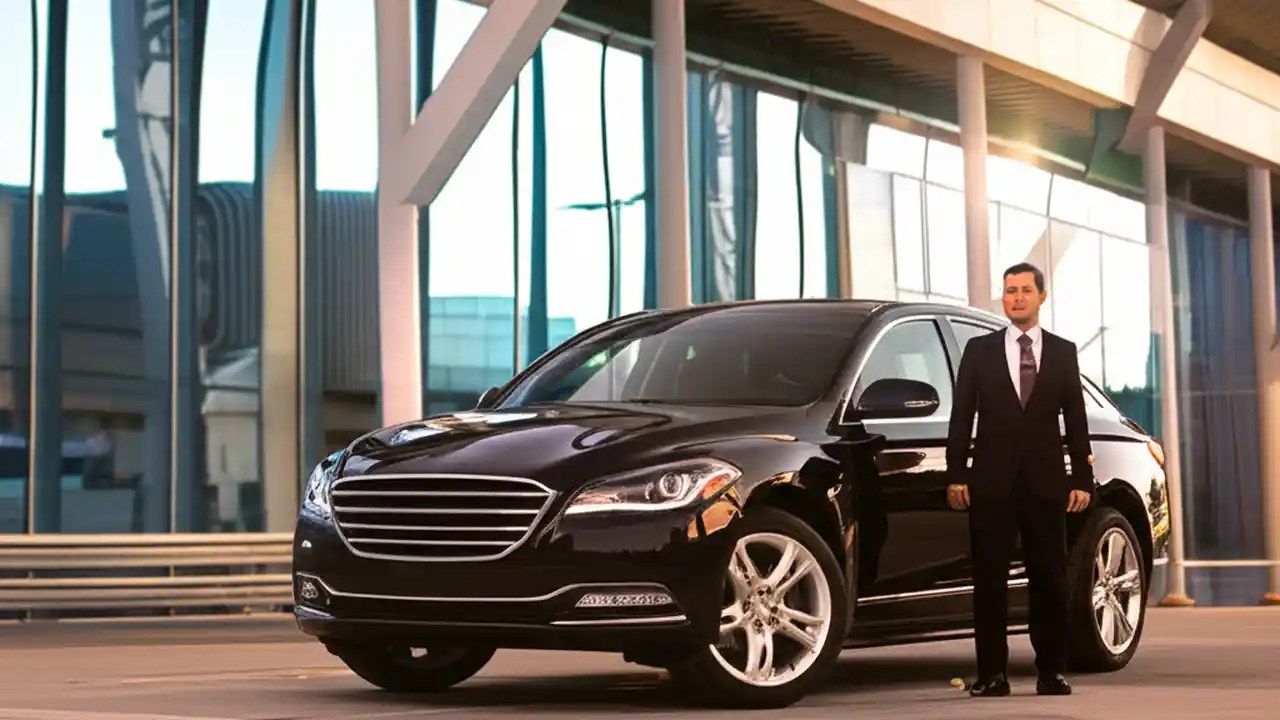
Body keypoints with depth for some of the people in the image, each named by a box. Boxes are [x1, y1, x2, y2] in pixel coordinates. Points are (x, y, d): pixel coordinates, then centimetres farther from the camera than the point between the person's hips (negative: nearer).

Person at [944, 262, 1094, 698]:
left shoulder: (1063, 352, 11)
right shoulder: (979, 350, 8)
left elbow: (1076, 420, 9)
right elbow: (961, 416, 5)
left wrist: (1082, 479, 2)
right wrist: (956, 475, -3)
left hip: (1045, 482, 1)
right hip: (992, 481, 0)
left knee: (1049, 579, 3)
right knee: (989, 580, 0)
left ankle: (1051, 671, 10)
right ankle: (992, 674, 3)